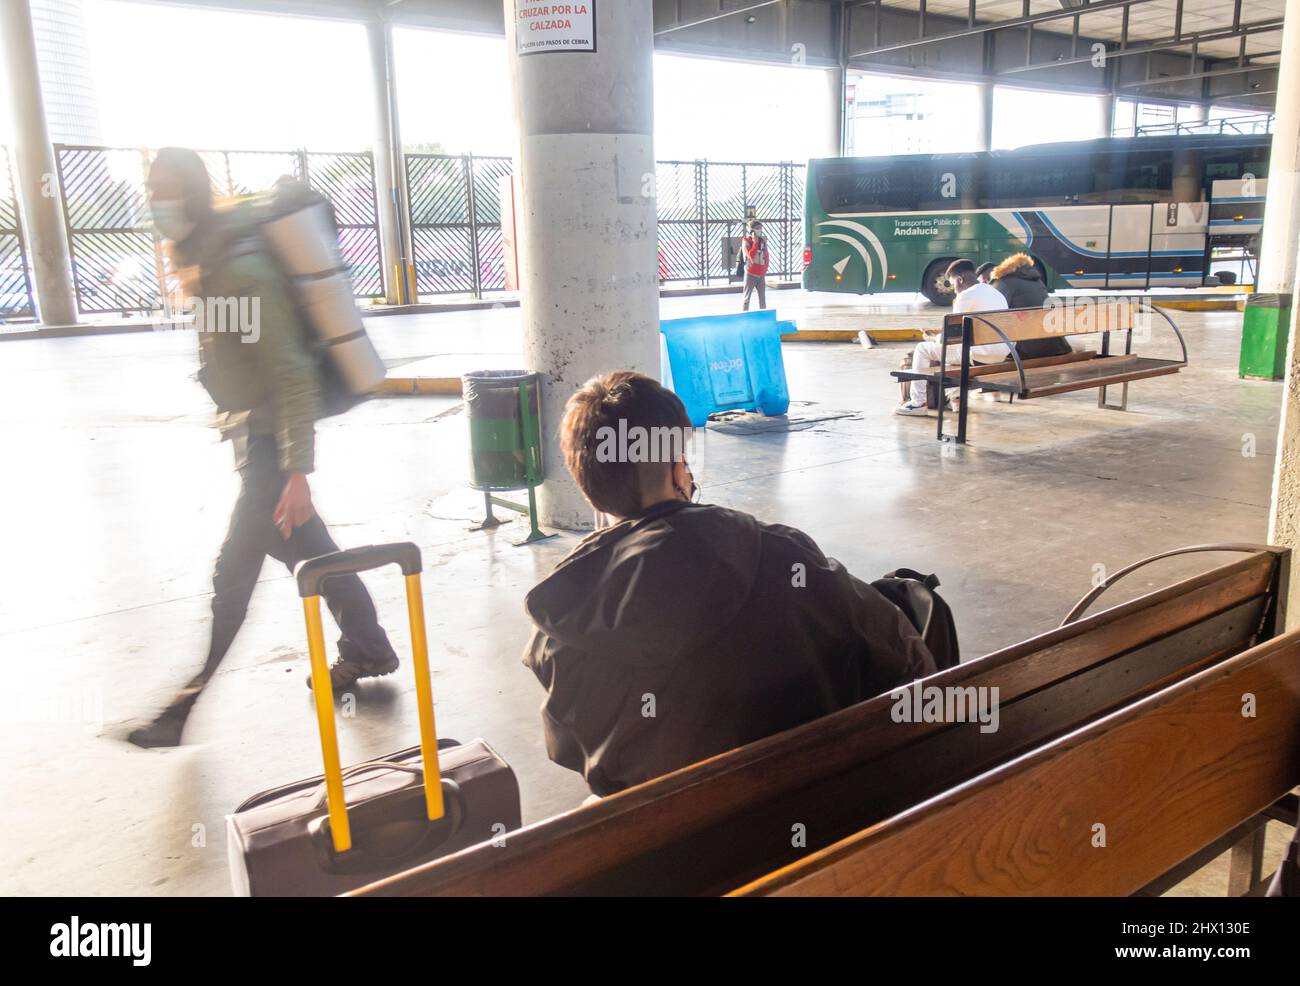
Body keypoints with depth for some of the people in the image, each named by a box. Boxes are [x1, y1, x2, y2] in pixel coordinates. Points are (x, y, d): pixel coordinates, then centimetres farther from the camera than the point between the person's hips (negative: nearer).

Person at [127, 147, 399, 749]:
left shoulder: (241, 271, -22)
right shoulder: (205, 262, 8)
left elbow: (293, 374, -25)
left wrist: (296, 472, -26)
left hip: (270, 441, -10)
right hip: (254, 435, 10)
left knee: (232, 573, -2)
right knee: (308, 552, 18)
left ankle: (184, 707, 11)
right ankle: (367, 651, 33)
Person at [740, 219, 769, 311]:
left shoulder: (763, 240, 9)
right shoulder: (746, 241, -8)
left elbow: (766, 257, 16)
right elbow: (751, 255, -22)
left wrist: (765, 270, 14)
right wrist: (755, 242, -18)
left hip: (761, 275, 6)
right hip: (751, 274, -6)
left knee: (762, 298, 8)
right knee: (747, 298, -2)